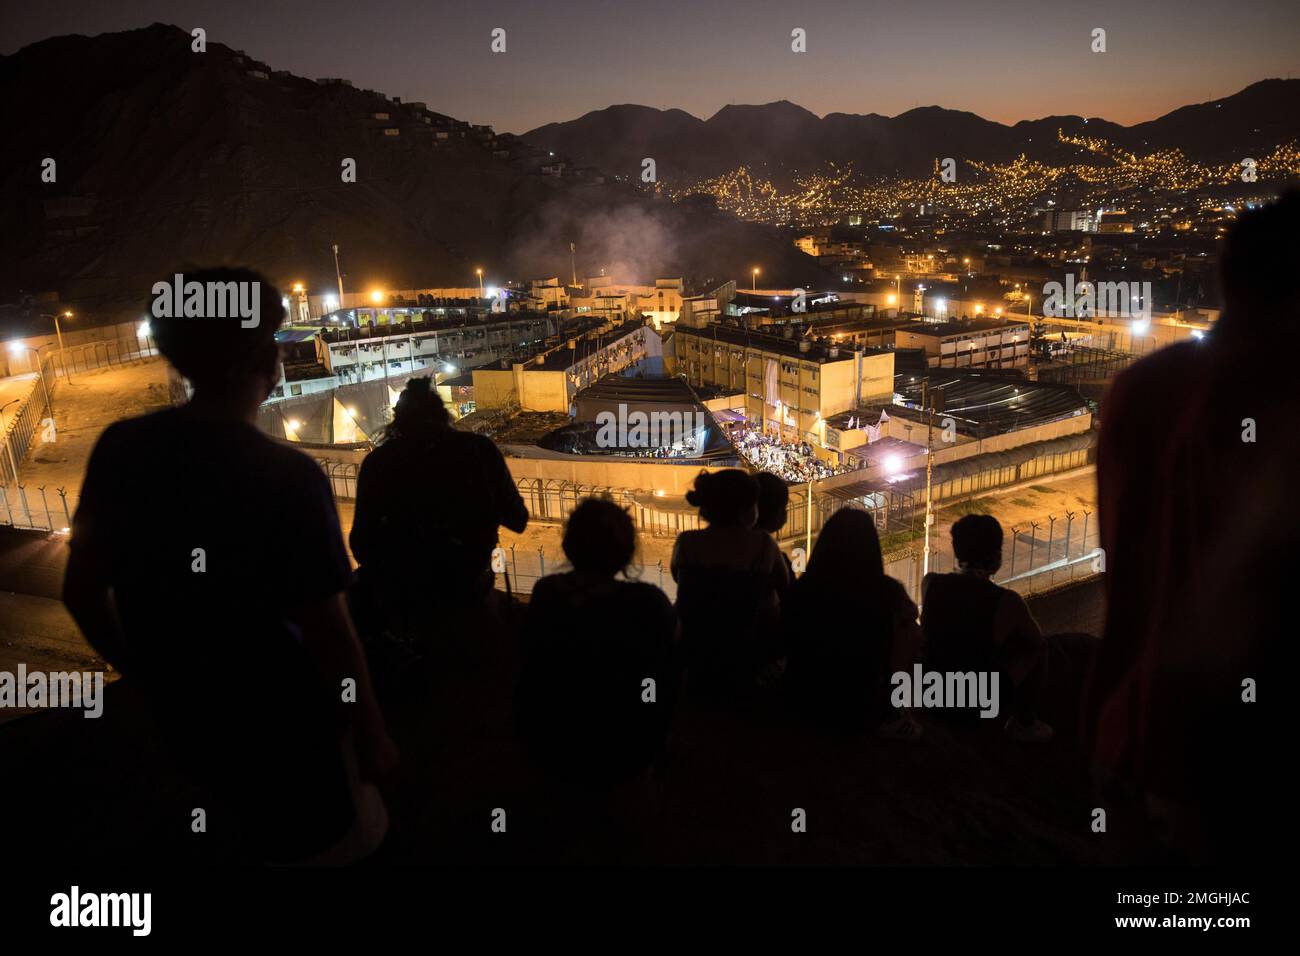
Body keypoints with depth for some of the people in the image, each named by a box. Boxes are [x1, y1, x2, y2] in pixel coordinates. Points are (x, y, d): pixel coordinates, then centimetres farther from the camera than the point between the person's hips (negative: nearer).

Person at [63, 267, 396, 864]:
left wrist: (142, 676, 16)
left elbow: (81, 592, 1)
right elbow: (329, 635, -23)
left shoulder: (120, 448, -9)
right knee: (343, 842, 20)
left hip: (180, 715, 6)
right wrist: (372, 733, -9)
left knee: (265, 833, 30)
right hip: (283, 719, -6)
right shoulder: (287, 477, -26)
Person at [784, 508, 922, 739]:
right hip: (861, 712, -3)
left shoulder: (803, 587, -16)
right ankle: (888, 713, 25)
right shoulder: (886, 591, -22)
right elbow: (911, 614, 1)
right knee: (911, 631, 16)